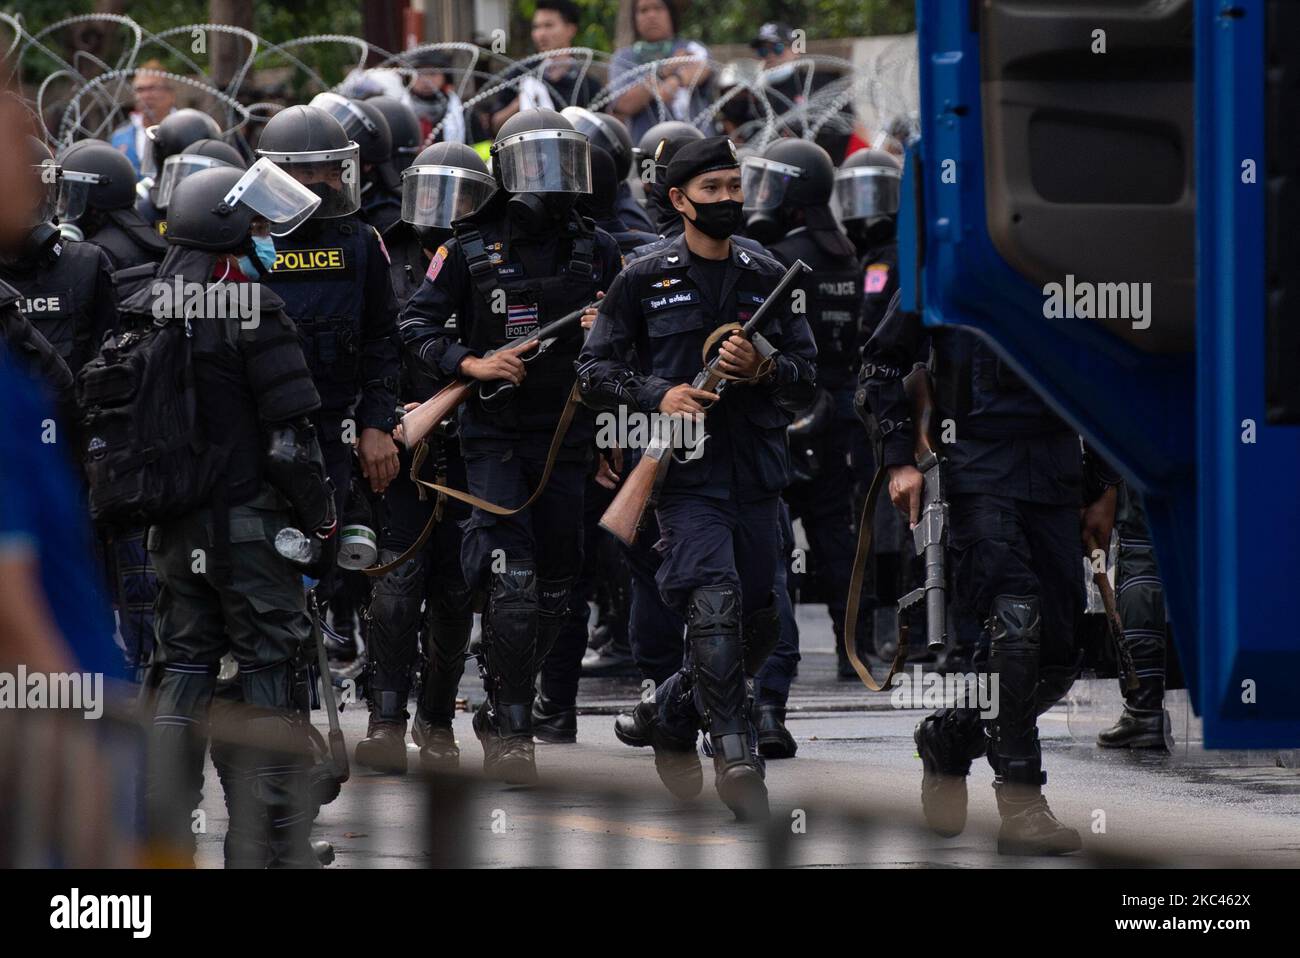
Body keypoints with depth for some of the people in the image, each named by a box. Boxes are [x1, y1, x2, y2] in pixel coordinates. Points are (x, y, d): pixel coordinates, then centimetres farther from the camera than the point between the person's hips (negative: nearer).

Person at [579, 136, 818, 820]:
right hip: (687, 474, -4)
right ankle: (736, 762, -19)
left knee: (759, 623, 9)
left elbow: (807, 374, 13)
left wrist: (763, 370, -10)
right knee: (715, 607, -21)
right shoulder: (643, 282, 4)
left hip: (758, 477, 5)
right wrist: (657, 395, -13)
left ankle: (667, 717, 32)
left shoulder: (768, 279, 12)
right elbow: (594, 371, 5)